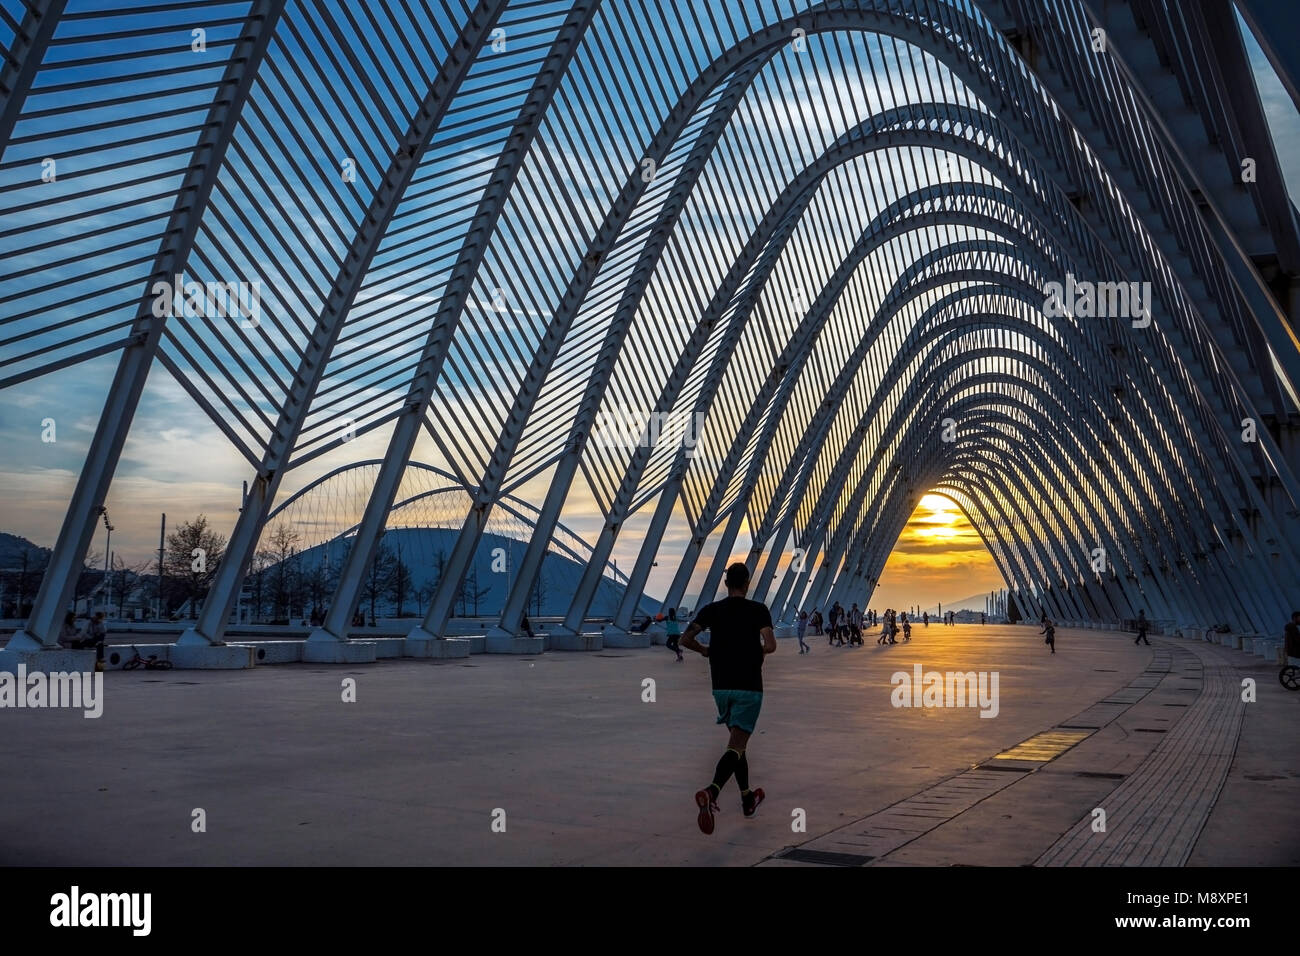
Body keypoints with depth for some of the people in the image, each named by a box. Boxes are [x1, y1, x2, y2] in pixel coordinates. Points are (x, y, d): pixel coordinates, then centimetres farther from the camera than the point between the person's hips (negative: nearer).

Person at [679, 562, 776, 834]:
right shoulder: (758, 610, -5)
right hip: (749, 687, -4)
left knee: (737, 740, 21)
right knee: (736, 746, -8)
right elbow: (770, 645, -16)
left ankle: (747, 798, 29)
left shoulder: (711, 610, 3)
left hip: (721, 686, 4)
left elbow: (686, 639, -3)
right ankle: (711, 791, -32)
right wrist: (756, 652, 5)